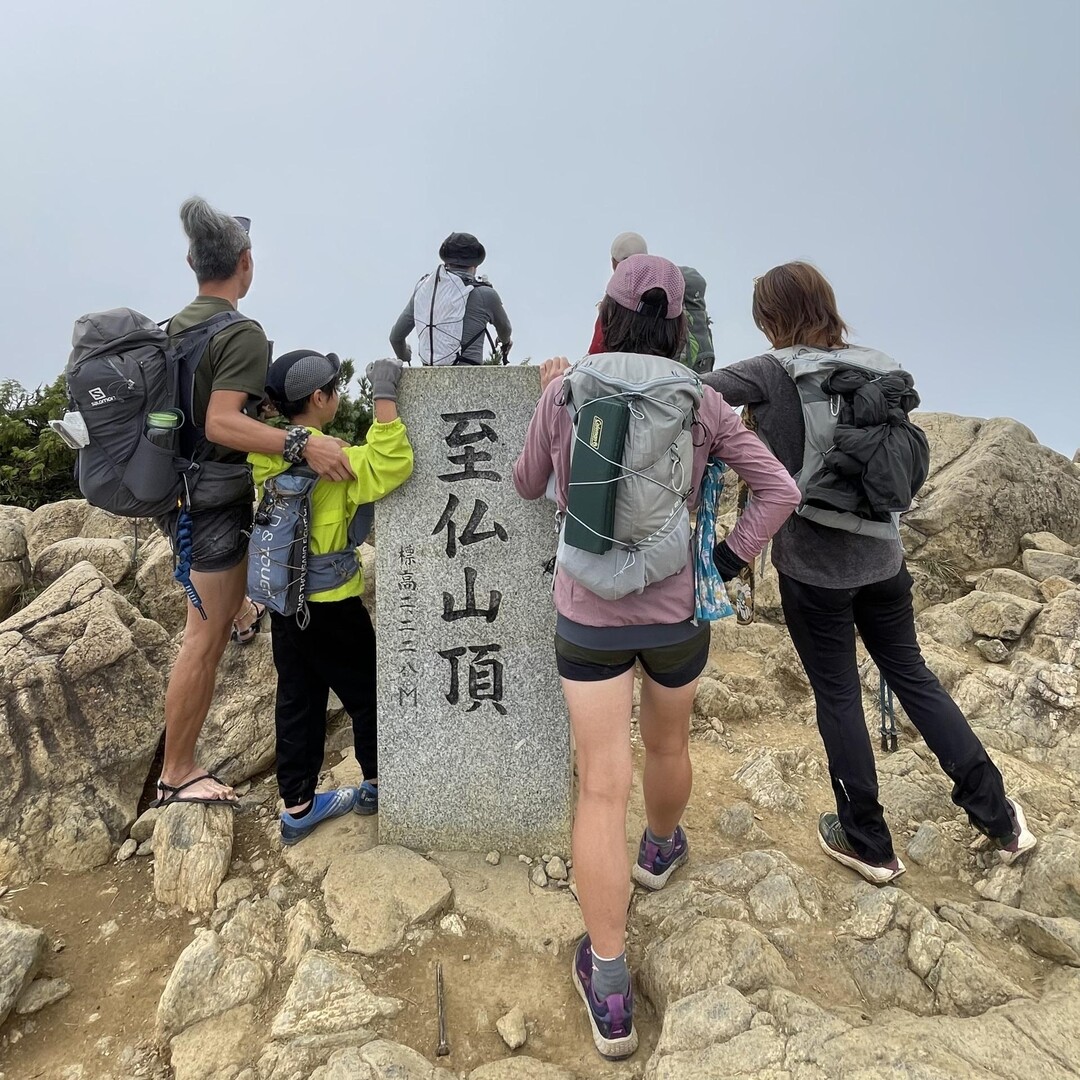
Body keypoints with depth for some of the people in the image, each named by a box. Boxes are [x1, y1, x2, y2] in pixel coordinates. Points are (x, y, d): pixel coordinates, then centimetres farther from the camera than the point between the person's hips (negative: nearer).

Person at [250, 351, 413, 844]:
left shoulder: (265, 452, 0)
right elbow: (393, 466, -33)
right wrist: (384, 395, -28)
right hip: (330, 601, -7)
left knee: (297, 697, 14)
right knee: (366, 689, 12)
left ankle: (297, 804, 24)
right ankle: (376, 784, 28)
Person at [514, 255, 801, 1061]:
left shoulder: (564, 395, -8)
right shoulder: (704, 404, -5)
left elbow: (529, 486, 7)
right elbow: (781, 491, -5)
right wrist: (726, 562, 1)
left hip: (587, 612, -1)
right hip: (677, 610, 1)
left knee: (602, 788, 4)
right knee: (668, 743, 28)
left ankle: (610, 993, 10)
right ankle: (662, 850, 57)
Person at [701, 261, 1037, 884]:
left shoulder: (773, 372, -13)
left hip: (813, 565, -5)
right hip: (881, 555, 6)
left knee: (838, 696, 9)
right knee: (912, 674, 20)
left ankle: (869, 844, 26)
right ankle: (1000, 819, 30)